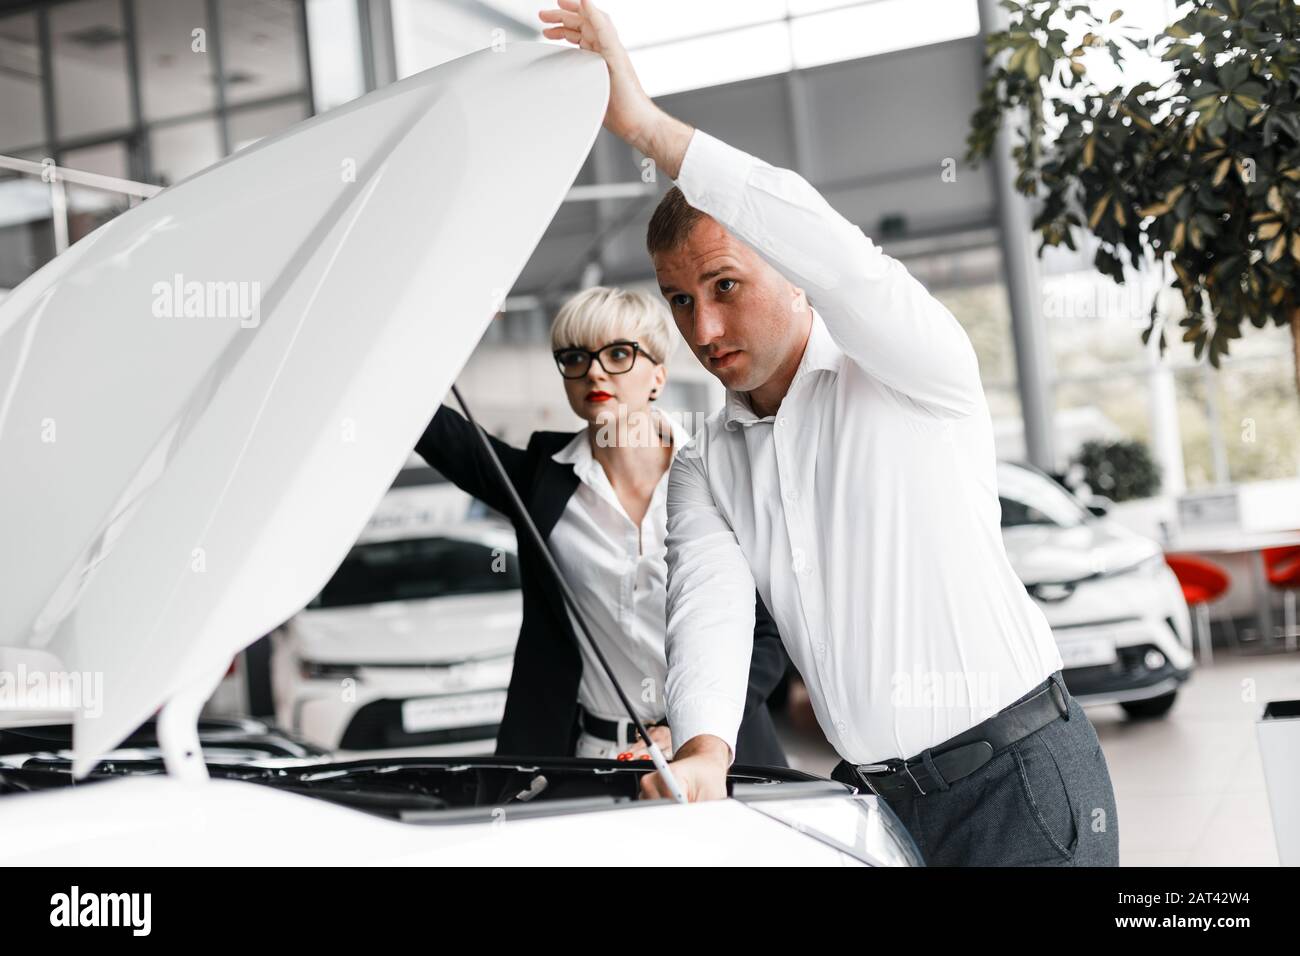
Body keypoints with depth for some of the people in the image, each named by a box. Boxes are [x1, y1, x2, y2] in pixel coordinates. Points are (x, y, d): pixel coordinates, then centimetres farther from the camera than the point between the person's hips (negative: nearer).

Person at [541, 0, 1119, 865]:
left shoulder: (913, 378, -6)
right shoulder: (706, 473, 10)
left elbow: (832, 250, -25)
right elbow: (709, 612, -6)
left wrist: (647, 124, -29)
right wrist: (704, 752, -27)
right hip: (875, 793, 5)